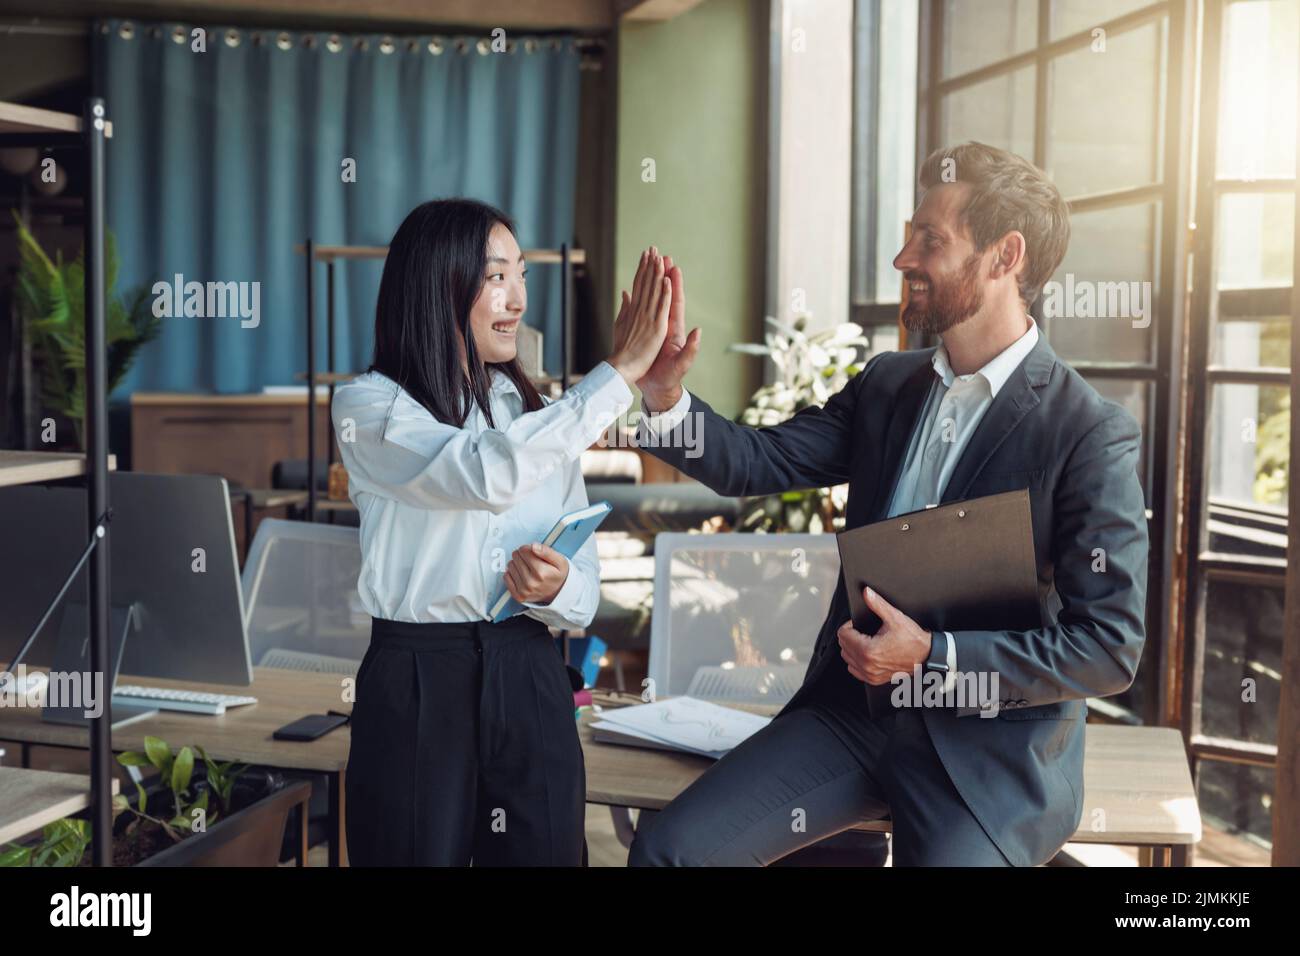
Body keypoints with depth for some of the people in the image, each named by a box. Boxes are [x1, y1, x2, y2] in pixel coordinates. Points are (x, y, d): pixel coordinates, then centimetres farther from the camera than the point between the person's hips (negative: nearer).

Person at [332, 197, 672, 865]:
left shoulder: (536, 412, 11)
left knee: (544, 852, 9)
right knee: (421, 849, 6)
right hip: (416, 684, -4)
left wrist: (555, 588, -16)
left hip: (529, 679, 4)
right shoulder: (367, 406, -4)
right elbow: (488, 474, -23)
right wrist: (619, 372, -19)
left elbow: (586, 584, 8)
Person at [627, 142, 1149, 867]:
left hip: (992, 750, -4)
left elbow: (1111, 648, -16)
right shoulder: (886, 385, 7)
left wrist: (933, 655, -20)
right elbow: (760, 462, 1)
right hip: (851, 708, 5)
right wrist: (667, 394, -16)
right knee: (668, 848, -9)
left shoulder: (1092, 434, -14)